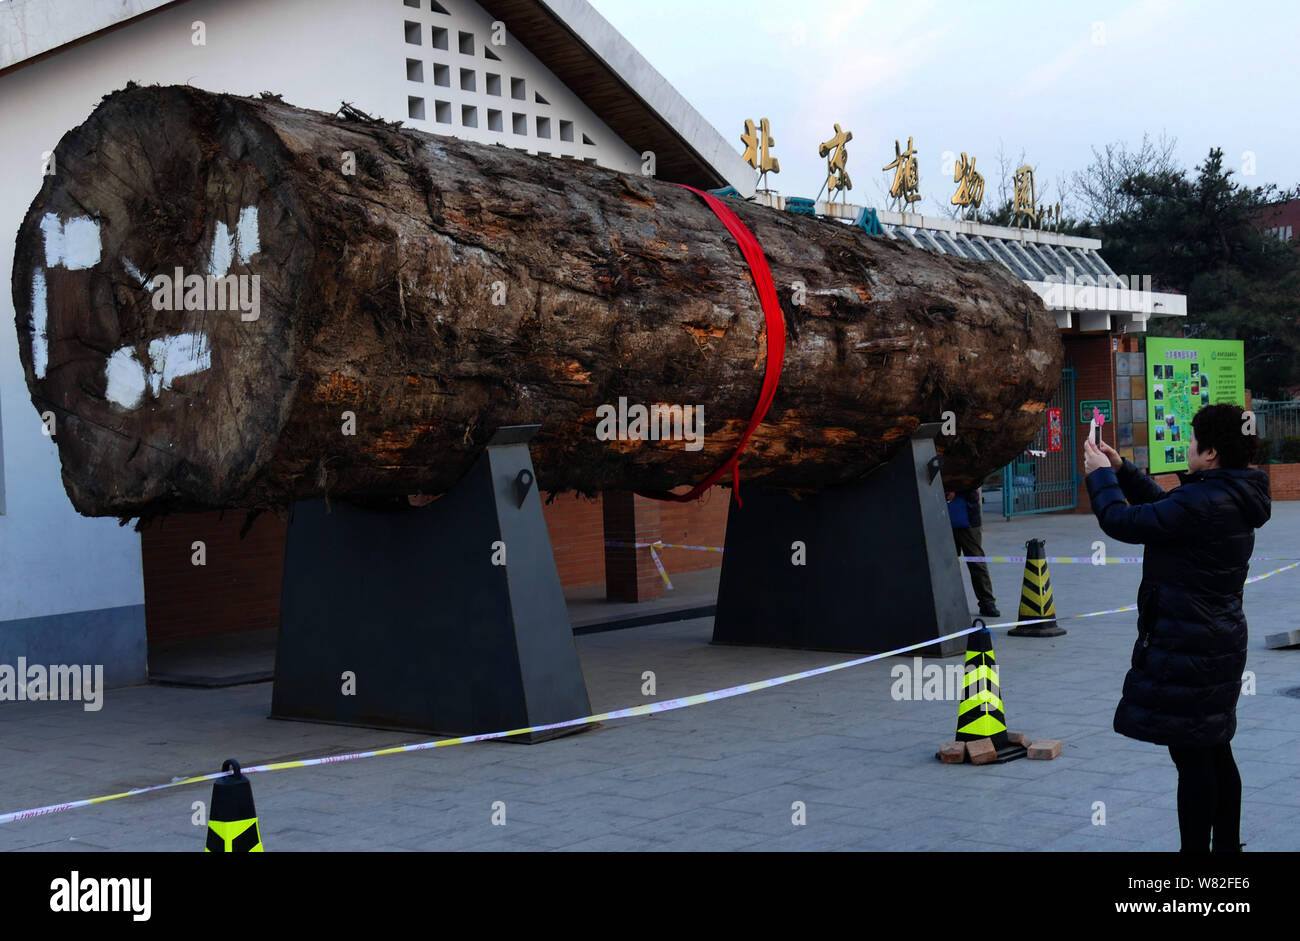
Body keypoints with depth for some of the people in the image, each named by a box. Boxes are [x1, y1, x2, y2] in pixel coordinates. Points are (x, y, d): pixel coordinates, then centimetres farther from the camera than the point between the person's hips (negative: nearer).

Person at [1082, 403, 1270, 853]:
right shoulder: (1234, 497, 7)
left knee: (1192, 757, -2)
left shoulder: (1203, 503, -24)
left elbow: (1122, 522, -18)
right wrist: (1121, 469, 20)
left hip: (1185, 646, -10)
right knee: (1216, 751, 18)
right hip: (1221, 642, 10)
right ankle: (1227, 844, 29)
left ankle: (1196, 846, 5)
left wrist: (1100, 475, -1)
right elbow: (1166, 506, 22)